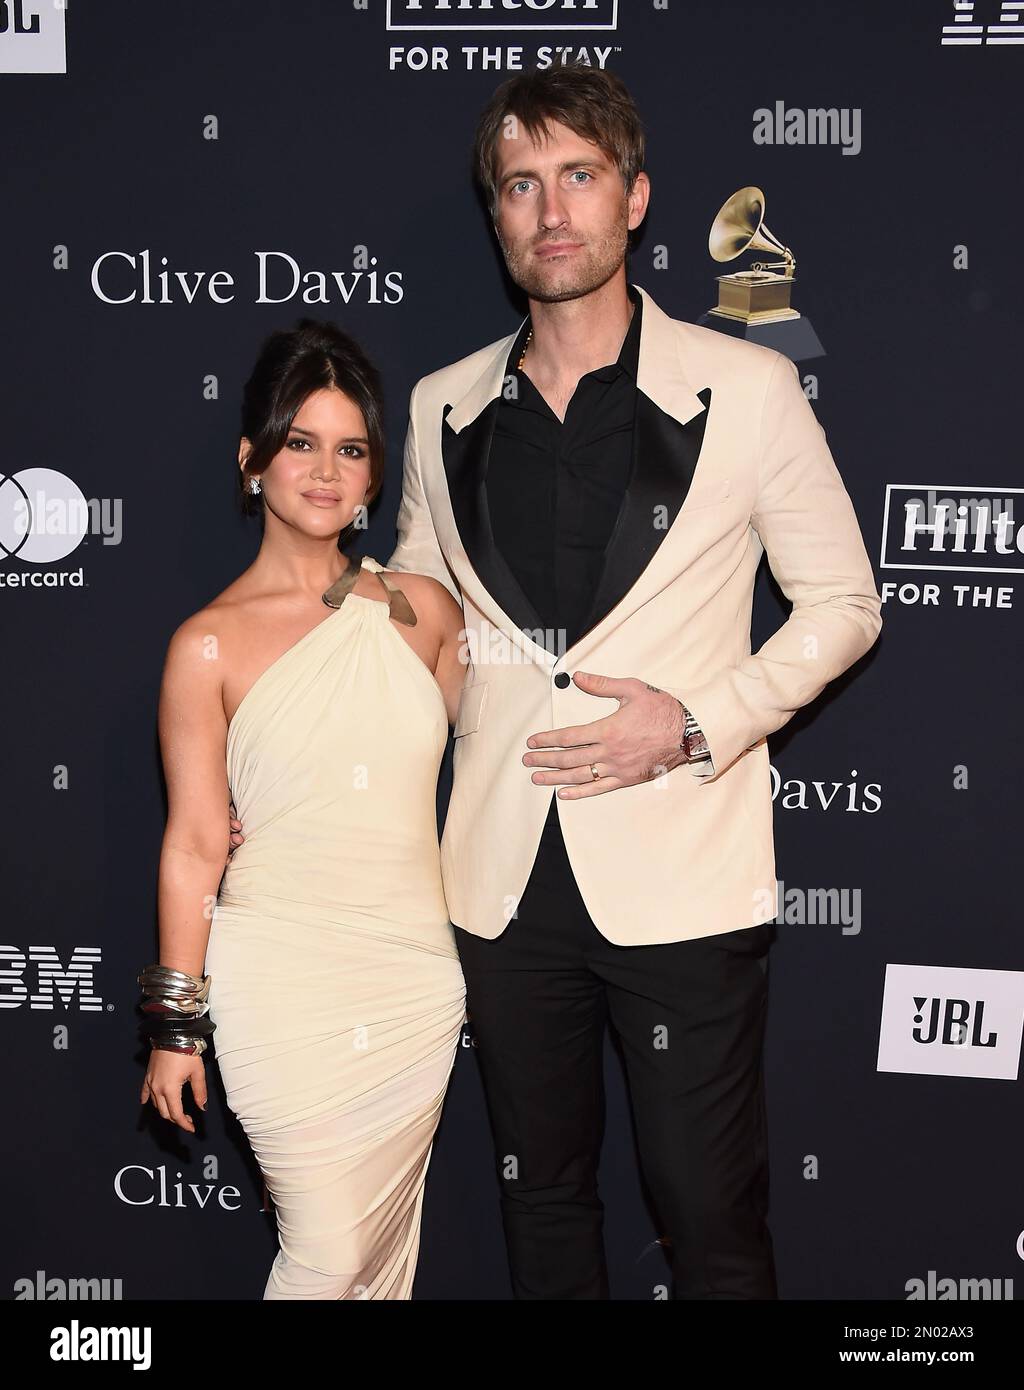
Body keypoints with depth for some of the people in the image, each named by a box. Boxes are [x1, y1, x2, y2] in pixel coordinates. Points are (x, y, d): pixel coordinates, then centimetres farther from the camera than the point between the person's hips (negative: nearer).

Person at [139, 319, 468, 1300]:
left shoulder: (422, 609, 3)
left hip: (416, 982, 4)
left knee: (388, 1246, 17)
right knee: (328, 1254, 3)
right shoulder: (210, 644, -7)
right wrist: (176, 1023, -1)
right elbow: (194, 843, -5)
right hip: (284, 991, -3)